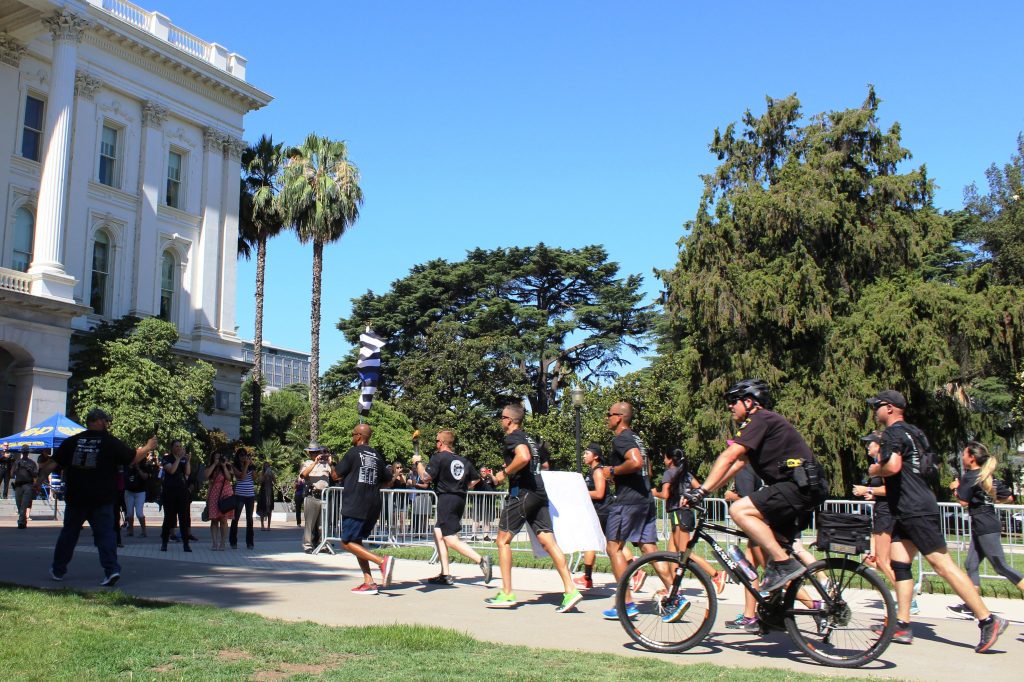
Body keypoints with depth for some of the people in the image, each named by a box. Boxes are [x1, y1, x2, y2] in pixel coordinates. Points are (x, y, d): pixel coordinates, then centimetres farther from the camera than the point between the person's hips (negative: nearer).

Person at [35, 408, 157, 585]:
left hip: (75, 497, 3)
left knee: (69, 533, 17)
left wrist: (40, 478, 9)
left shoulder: (72, 441, 4)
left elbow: (53, 463, 2)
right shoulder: (110, 442, -3)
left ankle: (58, 570, 27)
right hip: (101, 499, -3)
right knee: (105, 534, -2)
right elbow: (133, 458, 3)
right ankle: (112, 569, -15)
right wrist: (148, 447, 18)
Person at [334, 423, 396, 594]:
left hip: (355, 506, -7)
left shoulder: (353, 453, -7)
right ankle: (369, 583, 7)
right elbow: (388, 483, 17)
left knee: (347, 543, -2)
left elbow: (337, 474, 1)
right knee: (356, 541, 16)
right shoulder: (377, 456, 12)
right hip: (373, 508, 7)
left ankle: (382, 561, -19)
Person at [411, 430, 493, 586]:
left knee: (451, 540, -8)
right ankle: (445, 574, 11)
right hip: (461, 499, 8)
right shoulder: (463, 460, 14)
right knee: (438, 533, 15)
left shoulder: (438, 457, -7)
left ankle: (480, 560, -25)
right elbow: (475, 478, 16)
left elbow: (425, 478, -13)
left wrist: (418, 462, 3)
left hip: (446, 498, -8)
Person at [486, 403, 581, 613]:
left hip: (521, 492, -8)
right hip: (539, 493, 8)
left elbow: (524, 457, -27)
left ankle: (507, 594, 5)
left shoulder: (513, 437, -6)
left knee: (503, 539, 4)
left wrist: (505, 472, -13)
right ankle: (570, 590, -7)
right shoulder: (530, 439, 22)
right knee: (548, 541, 2)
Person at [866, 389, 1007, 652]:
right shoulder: (912, 432, 19)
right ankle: (902, 626, 9)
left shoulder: (894, 433, -12)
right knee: (898, 562, 8)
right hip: (908, 512, 10)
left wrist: (874, 470, -8)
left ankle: (988, 619, -6)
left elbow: (893, 465, -28)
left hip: (916, 511, -10)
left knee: (942, 564, -9)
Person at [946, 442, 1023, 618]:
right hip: (986, 524, 9)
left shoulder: (970, 477, -12)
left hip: (984, 526, -9)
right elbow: (1009, 498, 14)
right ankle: (969, 608, 9)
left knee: (1001, 566, -6)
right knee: (971, 565, 9)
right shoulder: (990, 477, 13)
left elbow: (963, 502, -16)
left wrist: (957, 488, -1)